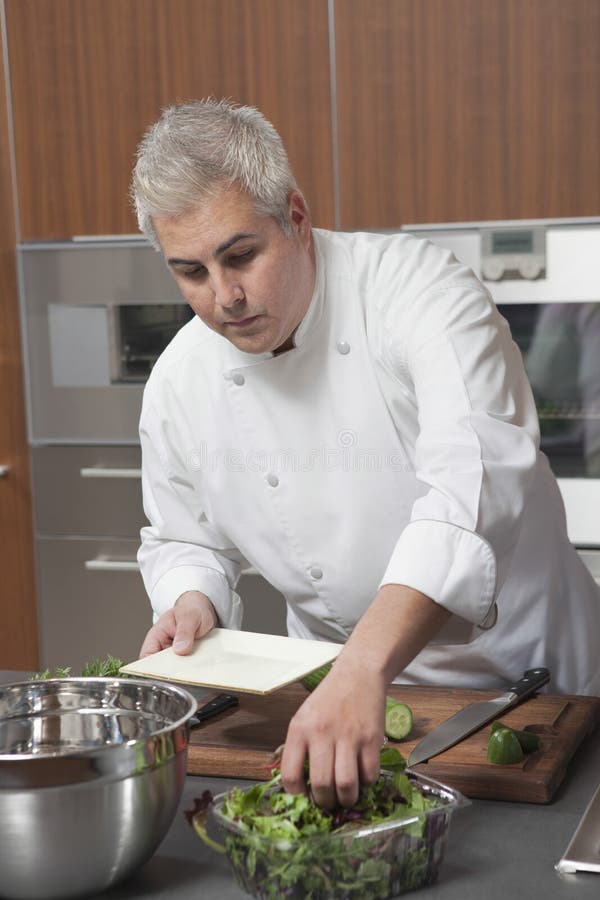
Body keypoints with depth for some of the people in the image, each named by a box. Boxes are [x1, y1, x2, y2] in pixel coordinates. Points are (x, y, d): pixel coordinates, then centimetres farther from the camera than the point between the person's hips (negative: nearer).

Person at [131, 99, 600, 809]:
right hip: (346, 681, 4)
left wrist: (364, 669, -43)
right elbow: (184, 543, 13)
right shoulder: (178, 384, -3)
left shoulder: (418, 289, -18)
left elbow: (475, 483, -32)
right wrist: (193, 604, -11)